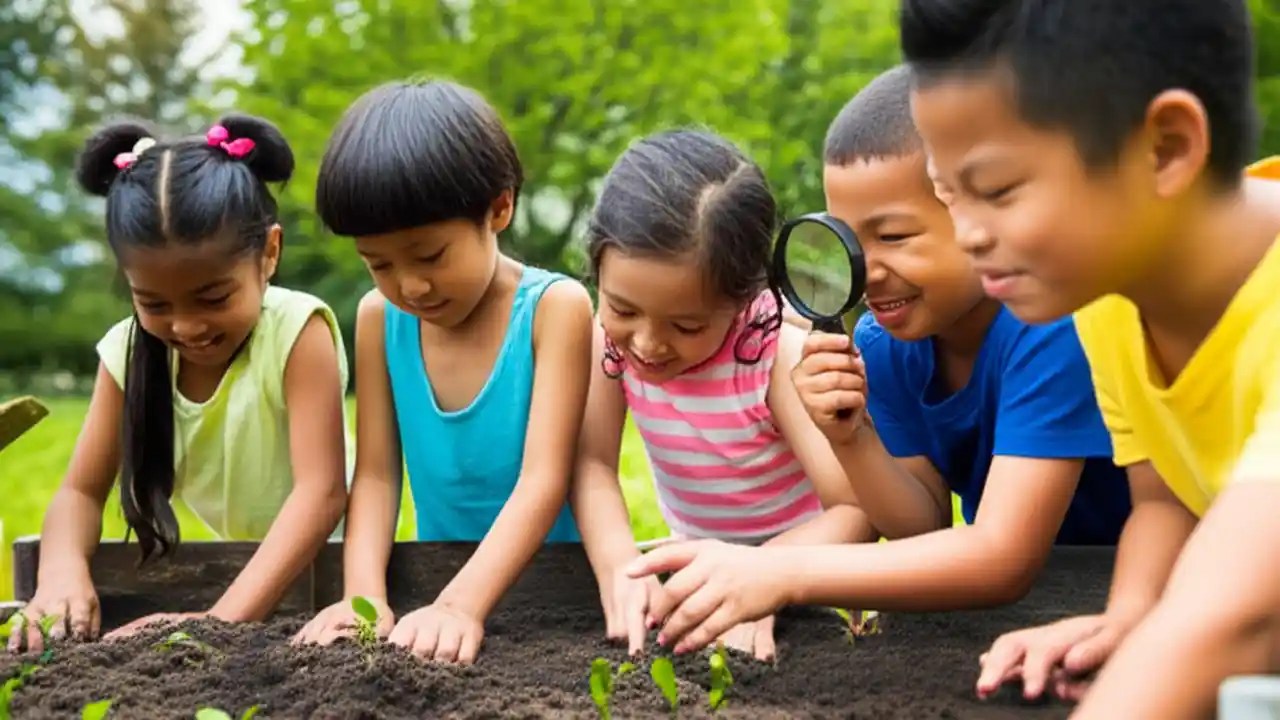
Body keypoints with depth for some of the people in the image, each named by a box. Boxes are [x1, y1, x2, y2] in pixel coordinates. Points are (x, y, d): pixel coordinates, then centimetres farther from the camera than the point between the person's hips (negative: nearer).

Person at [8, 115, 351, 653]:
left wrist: (226, 619, -39)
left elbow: (322, 493, -29)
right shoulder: (128, 351, -10)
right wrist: (62, 571, -28)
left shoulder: (298, 331, -23)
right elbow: (81, 491, -5)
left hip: (323, 564, -5)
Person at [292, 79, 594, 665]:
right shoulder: (380, 319, -1)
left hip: (548, 581, -2)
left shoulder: (555, 308, -13)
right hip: (437, 578, 3)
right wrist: (364, 596, -18)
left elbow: (544, 478, -19)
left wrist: (462, 605, -30)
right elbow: (375, 474, -2)